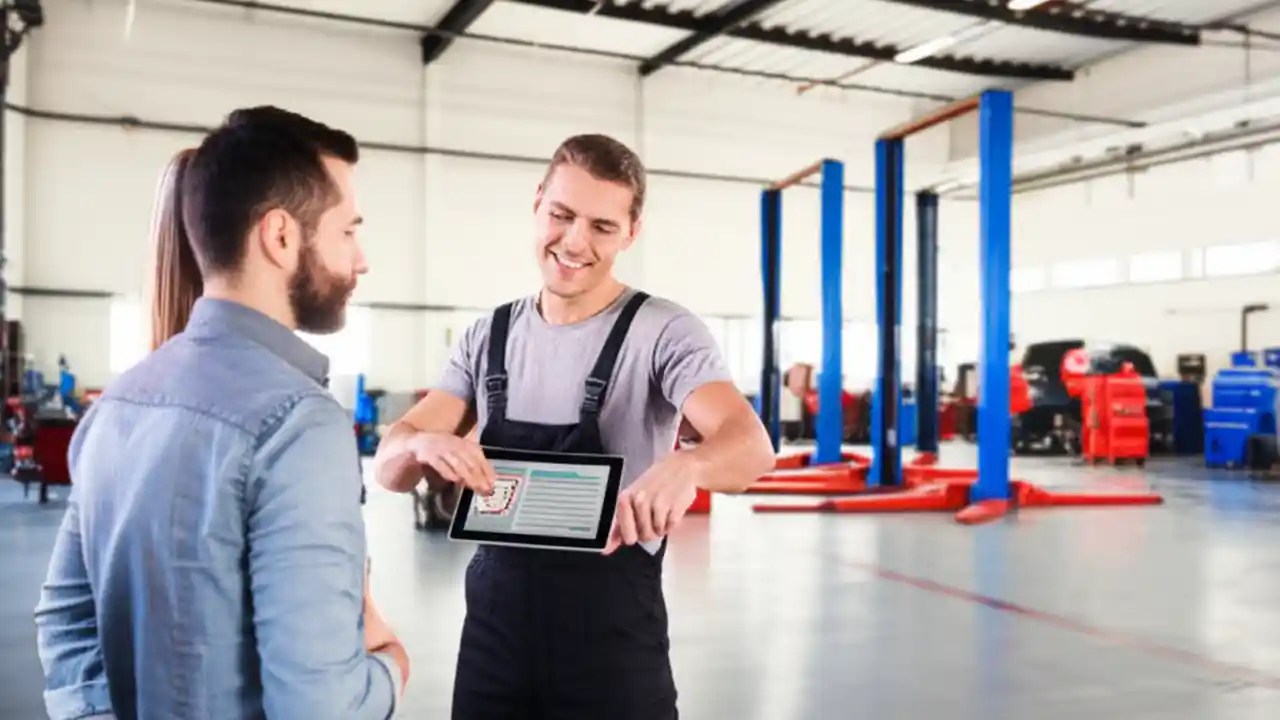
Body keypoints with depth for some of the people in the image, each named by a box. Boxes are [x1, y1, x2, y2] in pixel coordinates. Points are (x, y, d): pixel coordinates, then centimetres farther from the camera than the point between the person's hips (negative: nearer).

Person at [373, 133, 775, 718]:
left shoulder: (662, 331, -11)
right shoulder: (487, 337, 3)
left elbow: (751, 446, -25)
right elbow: (389, 464, -1)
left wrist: (684, 465, -48)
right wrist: (422, 445, -25)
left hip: (612, 630, -4)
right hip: (494, 619, 4)